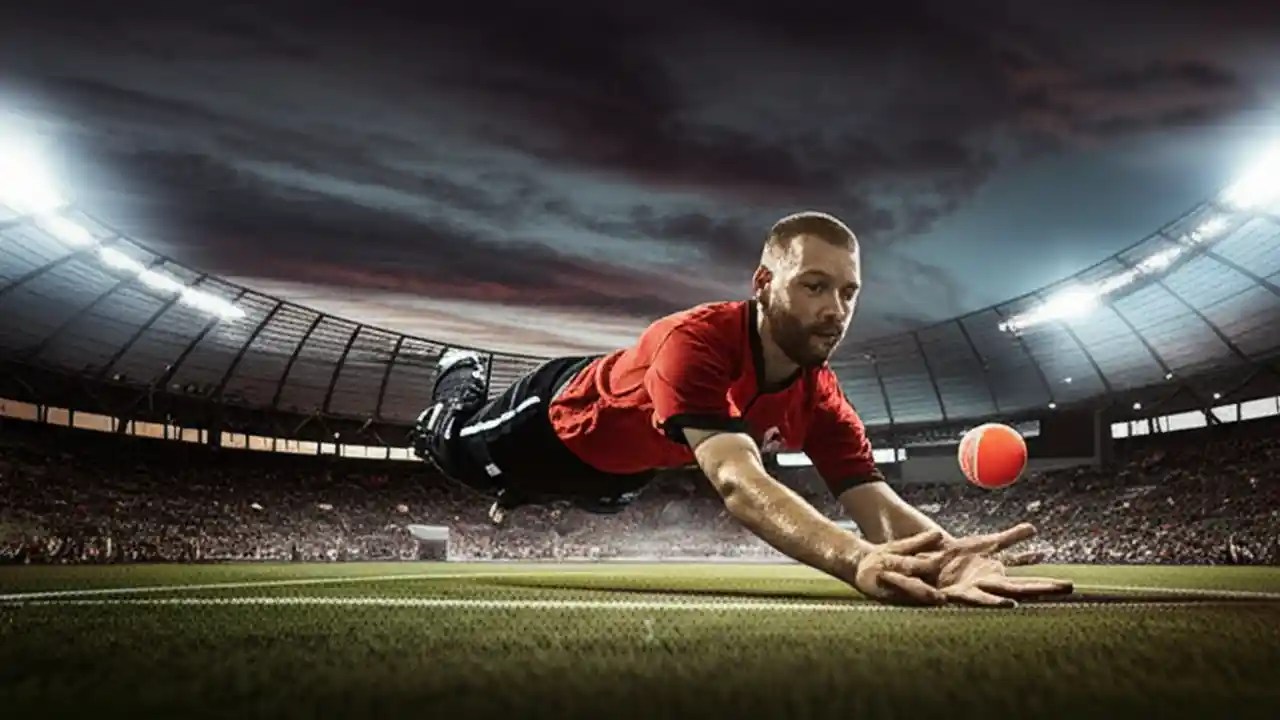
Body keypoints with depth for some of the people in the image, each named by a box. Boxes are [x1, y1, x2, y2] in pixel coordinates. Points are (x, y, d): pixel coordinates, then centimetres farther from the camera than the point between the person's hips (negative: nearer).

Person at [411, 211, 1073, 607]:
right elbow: (738, 481, -63)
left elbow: (878, 504, -38)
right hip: (563, 416, -6)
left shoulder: (821, 400, -29)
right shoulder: (696, 341, -50)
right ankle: (461, 379, 54)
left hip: (625, 466, 6)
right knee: (456, 452, 23)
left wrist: (946, 556, -62)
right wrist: (855, 560, -79)